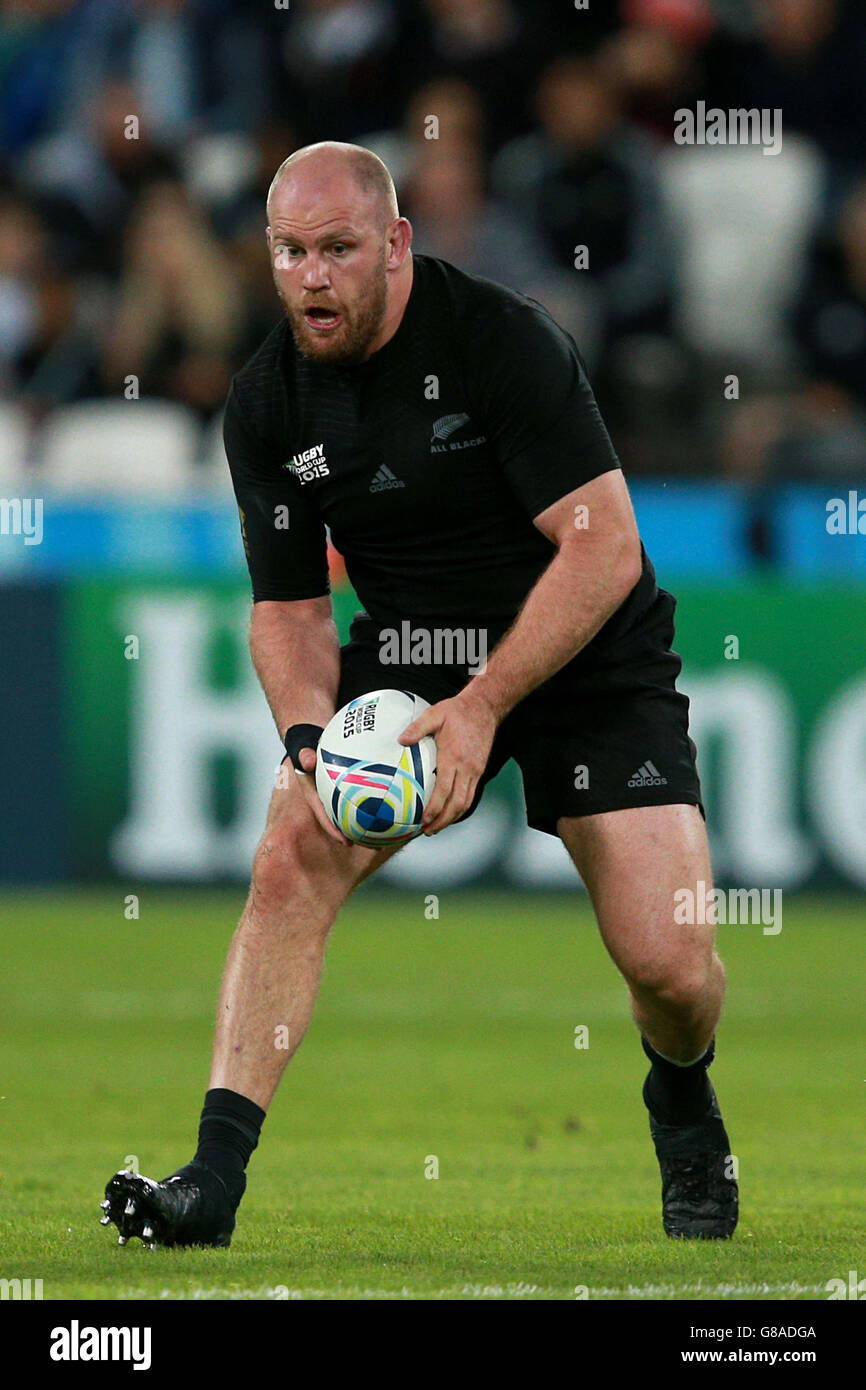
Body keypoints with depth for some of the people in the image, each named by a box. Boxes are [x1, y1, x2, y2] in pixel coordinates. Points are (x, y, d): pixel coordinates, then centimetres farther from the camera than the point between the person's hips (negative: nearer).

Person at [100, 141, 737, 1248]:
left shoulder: (499, 337, -22)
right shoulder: (267, 401, -7)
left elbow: (603, 547, -23)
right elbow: (287, 605, 1)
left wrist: (484, 705, -29)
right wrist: (308, 733, -20)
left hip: (584, 657, -4)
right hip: (408, 652, 4)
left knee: (668, 965, -15)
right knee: (289, 858, -21)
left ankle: (683, 1104, 22)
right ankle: (215, 1178, -20)